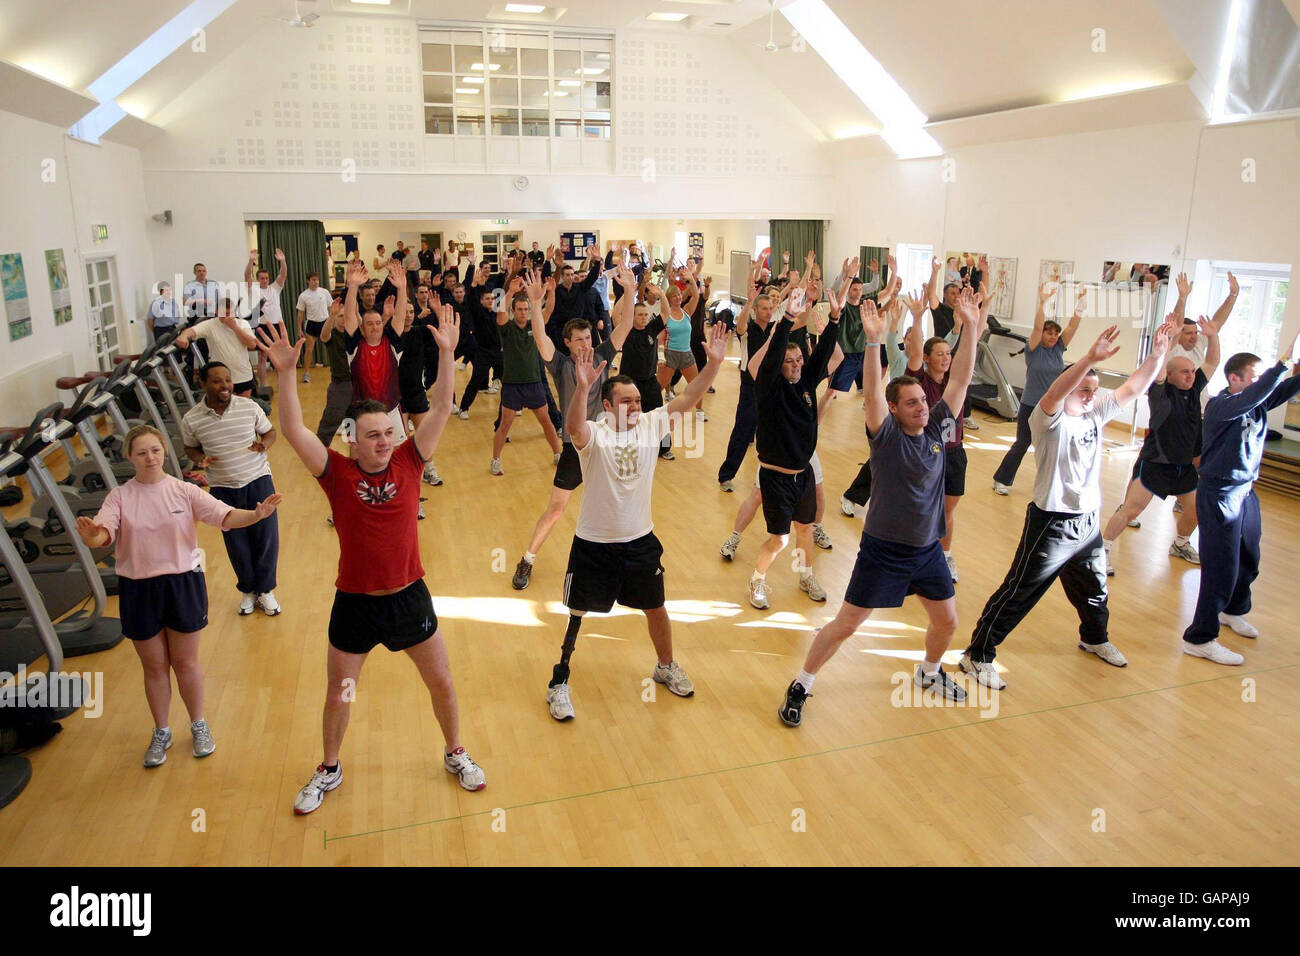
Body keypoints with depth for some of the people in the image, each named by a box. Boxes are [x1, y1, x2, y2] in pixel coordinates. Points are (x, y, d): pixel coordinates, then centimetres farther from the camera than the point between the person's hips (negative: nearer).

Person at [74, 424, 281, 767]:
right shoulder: (120, 497, -5)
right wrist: (92, 536, -44)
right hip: (138, 589, 1)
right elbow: (103, 532, -20)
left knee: (186, 662, 12)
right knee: (154, 667, 14)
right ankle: (161, 733, 34)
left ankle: (199, 726, 33)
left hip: (183, 583, -1)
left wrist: (256, 514, -38)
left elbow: (224, 515, -18)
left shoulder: (184, 491, -6)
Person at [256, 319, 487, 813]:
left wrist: (446, 353, -24)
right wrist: (286, 373, -32)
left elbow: (440, 409, -15)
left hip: (409, 597, 1)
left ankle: (456, 754, 41)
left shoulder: (408, 462, -7)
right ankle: (329, 769, 44)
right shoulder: (338, 473, -11)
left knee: (442, 684, 15)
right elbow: (294, 430, -22)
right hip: (354, 603, -1)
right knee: (338, 696, 17)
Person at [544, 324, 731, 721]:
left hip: (640, 541, 4)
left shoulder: (650, 425, -5)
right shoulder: (593, 435, -17)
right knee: (575, 615, 9)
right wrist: (582, 387, -57)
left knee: (656, 610, 19)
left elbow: (687, 398, -12)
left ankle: (666, 667, 44)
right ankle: (559, 683, 28)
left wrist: (714, 363, -25)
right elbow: (573, 427, -40)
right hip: (593, 544, -4)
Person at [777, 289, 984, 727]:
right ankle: (800, 687, 12)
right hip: (883, 549, -6)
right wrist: (874, 341, -39)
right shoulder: (886, 436, -12)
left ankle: (929, 672, 46)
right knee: (846, 624, -2)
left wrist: (971, 330, -8)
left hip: (928, 549, 6)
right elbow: (871, 394, -28)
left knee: (947, 622, 16)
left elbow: (960, 381, -1)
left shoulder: (936, 431, 2)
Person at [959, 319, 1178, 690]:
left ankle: (1095, 638, 53)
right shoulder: (1050, 419, -17)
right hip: (1052, 521, -8)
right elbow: (1054, 393, -38)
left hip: (1088, 521, 8)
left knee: (1094, 587, 27)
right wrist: (1091, 358, -50)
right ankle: (978, 655, 2)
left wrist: (1158, 353, -6)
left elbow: (1133, 388, 8)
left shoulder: (1096, 413, 6)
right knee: (1019, 593, -6)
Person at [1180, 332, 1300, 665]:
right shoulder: (1219, 406, -18)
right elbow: (1250, 397, -36)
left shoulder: (1259, 402, 5)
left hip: (1246, 492, 8)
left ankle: (1234, 611, 46)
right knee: (1222, 569, -7)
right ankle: (1199, 638, 2)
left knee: (1248, 561, 22)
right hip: (1219, 495, -8)